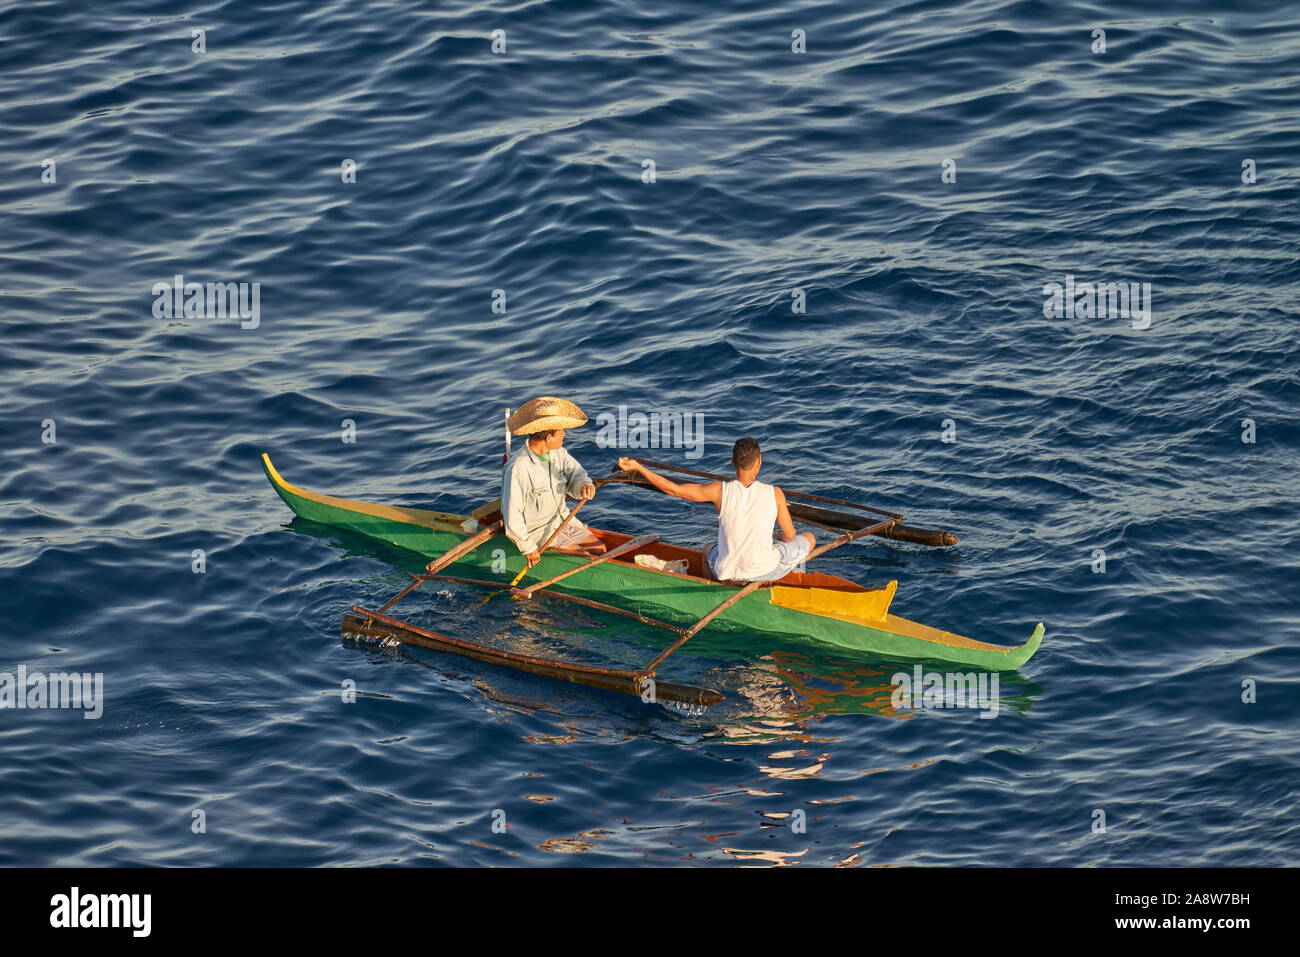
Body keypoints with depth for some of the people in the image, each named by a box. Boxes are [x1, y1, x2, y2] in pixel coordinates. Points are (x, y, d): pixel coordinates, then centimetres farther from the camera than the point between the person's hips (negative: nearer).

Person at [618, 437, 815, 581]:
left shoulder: (720, 491, -15)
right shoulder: (774, 494, -16)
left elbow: (674, 489, -9)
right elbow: (789, 535, -5)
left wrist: (637, 467, 0)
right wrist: (780, 540, 20)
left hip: (728, 573, 2)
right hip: (767, 571, -2)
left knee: (709, 549, 40)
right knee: (809, 537, 23)